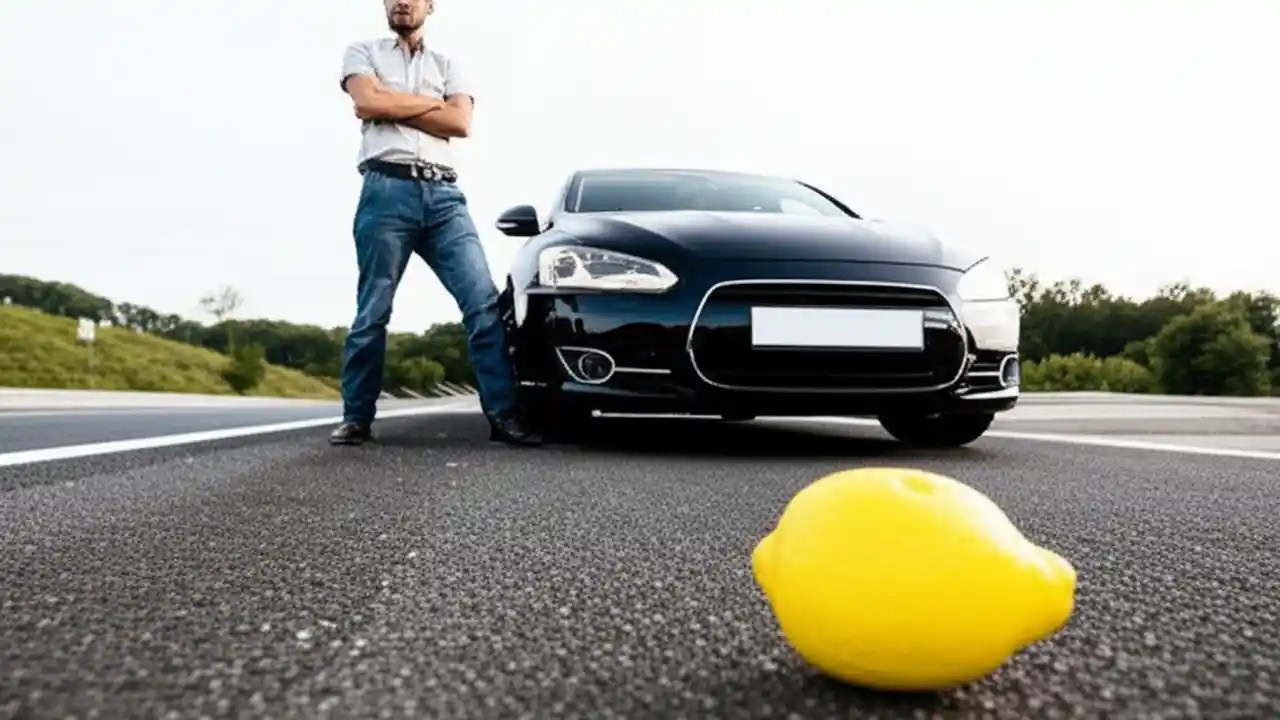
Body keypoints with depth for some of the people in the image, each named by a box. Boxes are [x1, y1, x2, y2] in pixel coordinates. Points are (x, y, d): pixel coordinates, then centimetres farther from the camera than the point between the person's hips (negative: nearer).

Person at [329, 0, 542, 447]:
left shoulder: (447, 66, 22)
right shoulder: (363, 53, 18)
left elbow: (460, 123, 3)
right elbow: (368, 102, -4)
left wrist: (389, 107, 1)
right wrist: (432, 102, 4)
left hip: (444, 196, 2)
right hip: (387, 191, -2)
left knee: (483, 301, -10)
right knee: (373, 312, 0)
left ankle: (504, 415, -9)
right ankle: (356, 418, 10)